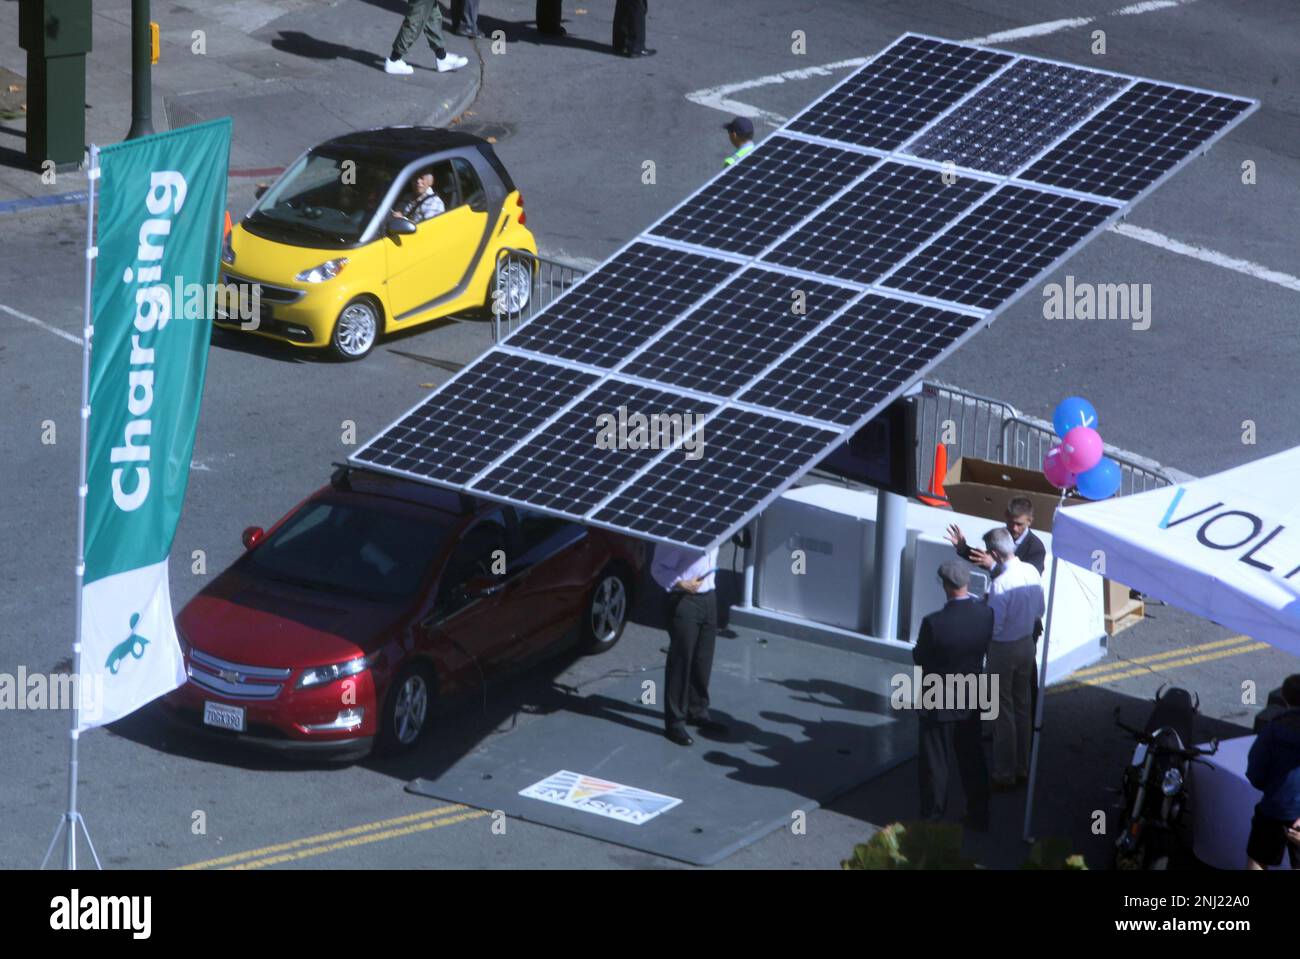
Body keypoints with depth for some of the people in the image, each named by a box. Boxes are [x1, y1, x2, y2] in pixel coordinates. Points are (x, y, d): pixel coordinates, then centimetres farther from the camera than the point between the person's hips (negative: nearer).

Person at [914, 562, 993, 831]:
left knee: (935, 764, 10)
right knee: (972, 758, 20)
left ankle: (932, 820, 20)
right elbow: (985, 650, 2)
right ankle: (978, 816, 32)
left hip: (939, 705, -5)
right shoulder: (985, 614, -13)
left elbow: (919, 658, -12)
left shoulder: (934, 623, -28)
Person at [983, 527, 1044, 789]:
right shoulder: (1032, 572, -5)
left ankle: (1005, 774, 13)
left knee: (1003, 712, 5)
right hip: (1027, 644, 7)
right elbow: (1039, 612, 6)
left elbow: (994, 627, -23)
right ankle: (1022, 768, 29)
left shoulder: (1000, 584, -28)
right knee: (1022, 707, 19)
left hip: (1004, 649, -7)